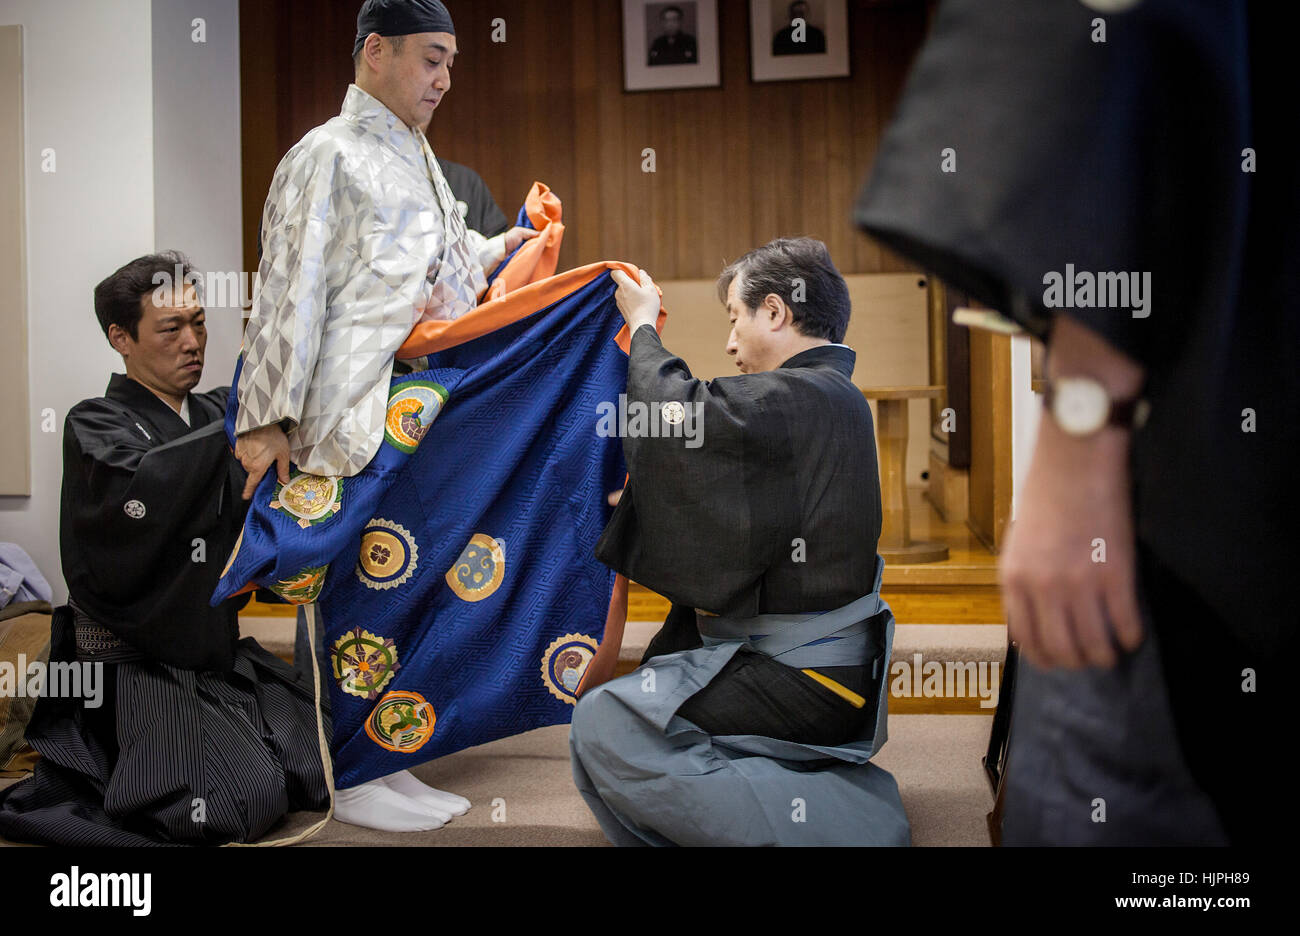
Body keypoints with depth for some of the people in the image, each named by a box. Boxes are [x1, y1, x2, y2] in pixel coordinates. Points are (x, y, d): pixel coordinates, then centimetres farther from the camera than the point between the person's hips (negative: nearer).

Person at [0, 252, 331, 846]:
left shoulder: (215, 413, 12)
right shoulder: (95, 425, -6)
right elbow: (143, 488, -29)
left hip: (220, 651, 7)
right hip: (136, 664, -6)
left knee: (327, 764, -5)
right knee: (249, 802, -21)